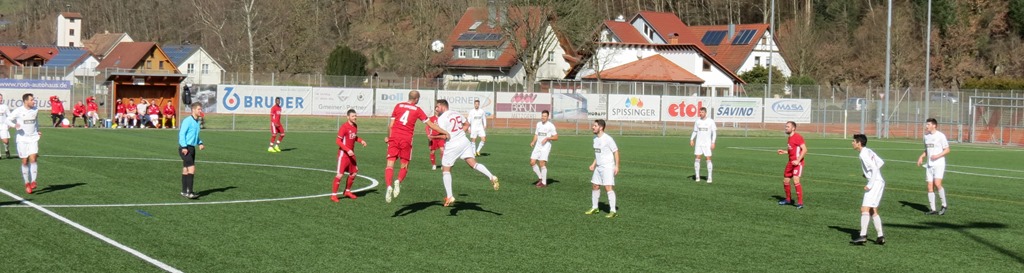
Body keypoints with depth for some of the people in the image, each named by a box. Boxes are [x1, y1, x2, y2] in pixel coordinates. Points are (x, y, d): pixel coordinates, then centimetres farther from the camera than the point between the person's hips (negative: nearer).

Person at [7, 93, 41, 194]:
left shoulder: (36, 110, 5)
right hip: (22, 139, -2)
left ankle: (33, 182, -15)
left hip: (33, 138, 2)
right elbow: (8, 120, -2)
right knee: (25, 162, 2)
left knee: (33, 159, -14)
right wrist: (14, 125, -21)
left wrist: (37, 131, 15)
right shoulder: (18, 111, -7)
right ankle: (27, 183, 14)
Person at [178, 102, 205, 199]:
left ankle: (184, 191, 18)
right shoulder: (187, 121, -13)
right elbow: (181, 134, -16)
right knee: (191, 168, -16)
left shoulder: (197, 122, 14)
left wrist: (200, 143, 10)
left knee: (186, 170, 12)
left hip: (192, 148, 9)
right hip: (185, 148, -9)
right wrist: (184, 147, -21)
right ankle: (189, 192, -18)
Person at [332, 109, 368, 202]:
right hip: (343, 153, -8)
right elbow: (338, 141, -18)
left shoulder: (355, 127, 8)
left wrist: (361, 141, 3)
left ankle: (347, 191, 29)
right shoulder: (344, 127, -17)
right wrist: (348, 150, -25)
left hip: (351, 153, 8)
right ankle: (334, 195, -5)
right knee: (340, 174, -11)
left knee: (353, 173, 13)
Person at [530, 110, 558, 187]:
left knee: (542, 163, -13)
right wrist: (533, 142, 4)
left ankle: (544, 182, -3)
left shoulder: (551, 125, -5)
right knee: (532, 162, -3)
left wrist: (547, 138, -18)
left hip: (545, 147, -6)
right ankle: (540, 177, 14)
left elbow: (556, 137, -5)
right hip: (538, 146, 6)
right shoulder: (538, 124, 14)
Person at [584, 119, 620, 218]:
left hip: (608, 167, -9)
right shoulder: (595, 138, 9)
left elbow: (616, 152, -12)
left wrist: (616, 166, -16)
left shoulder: (608, 139, -16)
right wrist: (594, 164, 14)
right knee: (595, 186, 14)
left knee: (608, 187, -14)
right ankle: (594, 208, 29)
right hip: (598, 167, 9)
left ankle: (613, 211, -13)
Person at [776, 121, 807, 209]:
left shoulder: (797, 137, -13)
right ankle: (788, 200, 32)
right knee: (785, 181, 14)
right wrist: (784, 152, 17)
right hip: (790, 162, 10)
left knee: (796, 181, -21)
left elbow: (804, 149, -18)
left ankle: (800, 202, -18)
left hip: (797, 163, -10)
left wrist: (798, 160, -24)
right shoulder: (790, 138, 16)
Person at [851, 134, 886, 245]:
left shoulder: (863, 154, -14)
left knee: (865, 209, -15)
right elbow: (881, 162, 23)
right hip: (879, 182, 10)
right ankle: (880, 236, 16)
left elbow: (874, 168, -22)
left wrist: (870, 185, -21)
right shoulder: (869, 151, 15)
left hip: (875, 183, -10)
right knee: (873, 211, 16)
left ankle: (863, 235, -23)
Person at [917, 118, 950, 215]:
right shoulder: (926, 136, 13)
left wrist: (937, 156, -19)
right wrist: (921, 156, 7)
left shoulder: (940, 136, -8)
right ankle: (932, 209, 6)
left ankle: (944, 205, -6)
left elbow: (947, 150, -6)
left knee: (937, 183, -20)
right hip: (929, 165, 7)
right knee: (930, 186, 2)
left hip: (939, 164, -7)